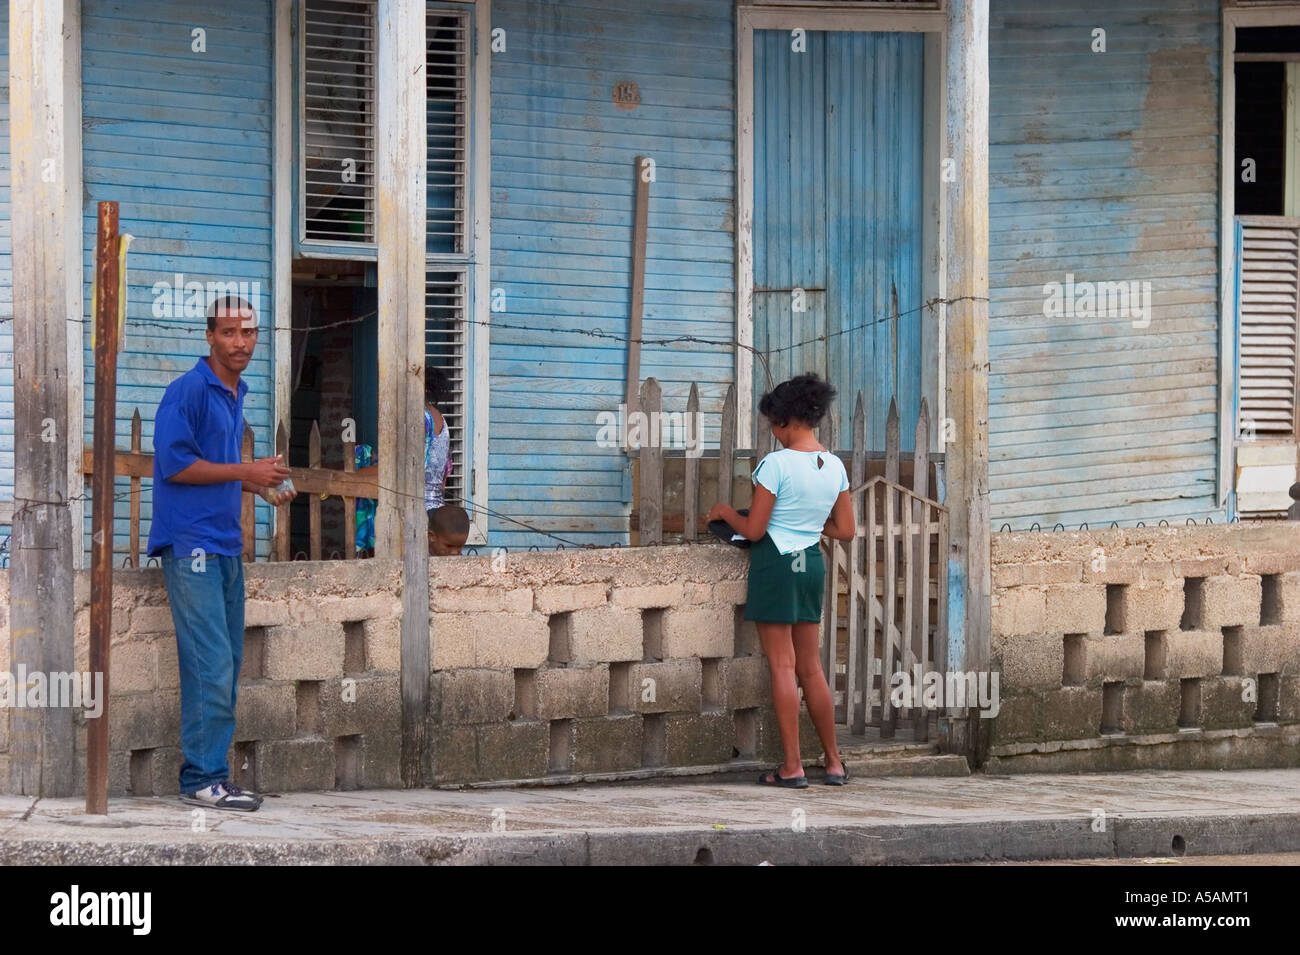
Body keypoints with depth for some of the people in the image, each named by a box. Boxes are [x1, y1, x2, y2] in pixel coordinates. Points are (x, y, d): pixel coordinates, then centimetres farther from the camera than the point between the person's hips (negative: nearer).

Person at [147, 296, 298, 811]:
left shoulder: (234, 396, 19)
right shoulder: (188, 391, -9)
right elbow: (174, 464, -16)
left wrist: (261, 486, 11)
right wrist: (245, 471, -13)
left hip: (225, 545, 9)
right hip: (190, 545, -9)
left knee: (227, 665, 7)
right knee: (211, 664, -13)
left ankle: (211, 774, 11)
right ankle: (203, 779, -10)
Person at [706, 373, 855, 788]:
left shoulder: (777, 463, -14)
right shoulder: (834, 466, 5)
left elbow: (754, 530, -13)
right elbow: (845, 531, 10)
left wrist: (725, 511, 6)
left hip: (776, 562, -6)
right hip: (812, 563, 6)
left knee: (782, 665, -2)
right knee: (810, 666, 14)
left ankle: (792, 767, -2)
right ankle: (834, 763, 16)